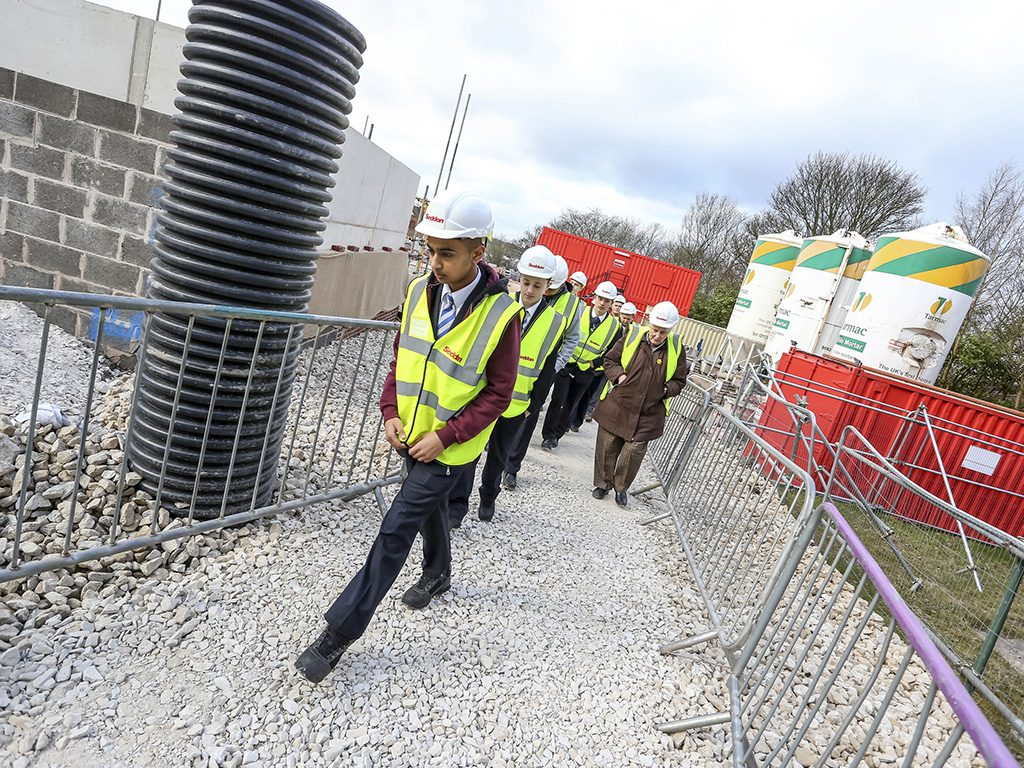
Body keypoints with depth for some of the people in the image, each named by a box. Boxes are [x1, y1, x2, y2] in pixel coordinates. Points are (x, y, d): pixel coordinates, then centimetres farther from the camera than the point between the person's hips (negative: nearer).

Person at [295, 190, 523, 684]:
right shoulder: (420, 291, -6)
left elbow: (498, 394, -15)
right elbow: (402, 357, 7)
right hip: (411, 435, 6)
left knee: (396, 530, -3)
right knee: (429, 509, 25)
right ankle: (438, 575, 53)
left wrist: (445, 437, -19)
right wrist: (391, 412, -4)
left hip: (449, 447, -5)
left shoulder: (500, 314, -22)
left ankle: (340, 631, 9)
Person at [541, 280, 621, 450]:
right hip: (566, 364, -1)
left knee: (570, 406, 10)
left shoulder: (615, 326, -2)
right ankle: (548, 435, 2)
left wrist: (594, 363, -6)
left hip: (585, 371, 2)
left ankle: (557, 434, 25)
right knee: (557, 401, -10)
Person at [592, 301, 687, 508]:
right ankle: (603, 483, 31)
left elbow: (679, 381, 9)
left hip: (647, 414, 0)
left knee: (634, 451, -2)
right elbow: (609, 359, 7)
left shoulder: (676, 348, -3)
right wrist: (619, 375, -10)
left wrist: (665, 390, -8)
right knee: (607, 446, 9)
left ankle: (621, 487, 24)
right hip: (617, 405, 0)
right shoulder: (633, 336, -5)